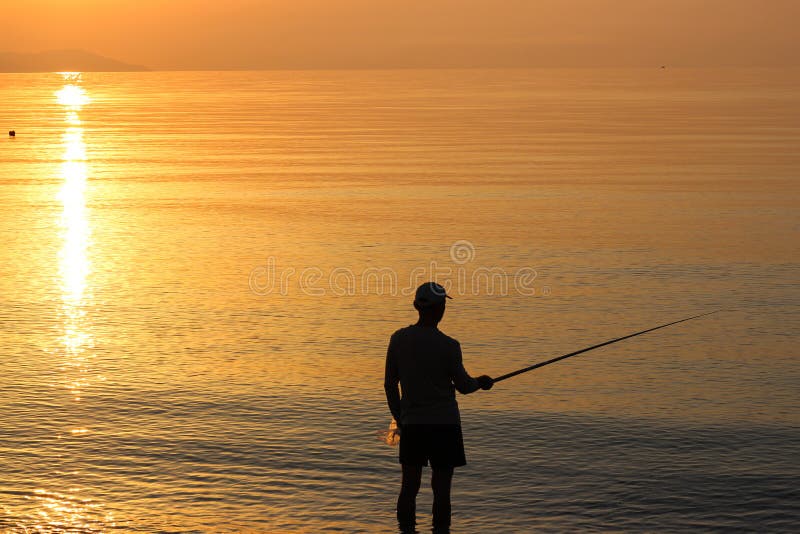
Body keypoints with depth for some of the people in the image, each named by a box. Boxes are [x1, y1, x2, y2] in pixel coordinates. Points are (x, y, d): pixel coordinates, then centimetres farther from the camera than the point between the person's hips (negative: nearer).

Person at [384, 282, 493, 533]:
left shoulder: (398, 339, 0)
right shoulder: (448, 346, -12)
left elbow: (390, 385, 6)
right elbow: (463, 386, -2)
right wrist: (481, 382, 20)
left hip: (411, 424, 4)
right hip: (444, 423, -4)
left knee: (409, 486, 9)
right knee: (441, 488, 2)